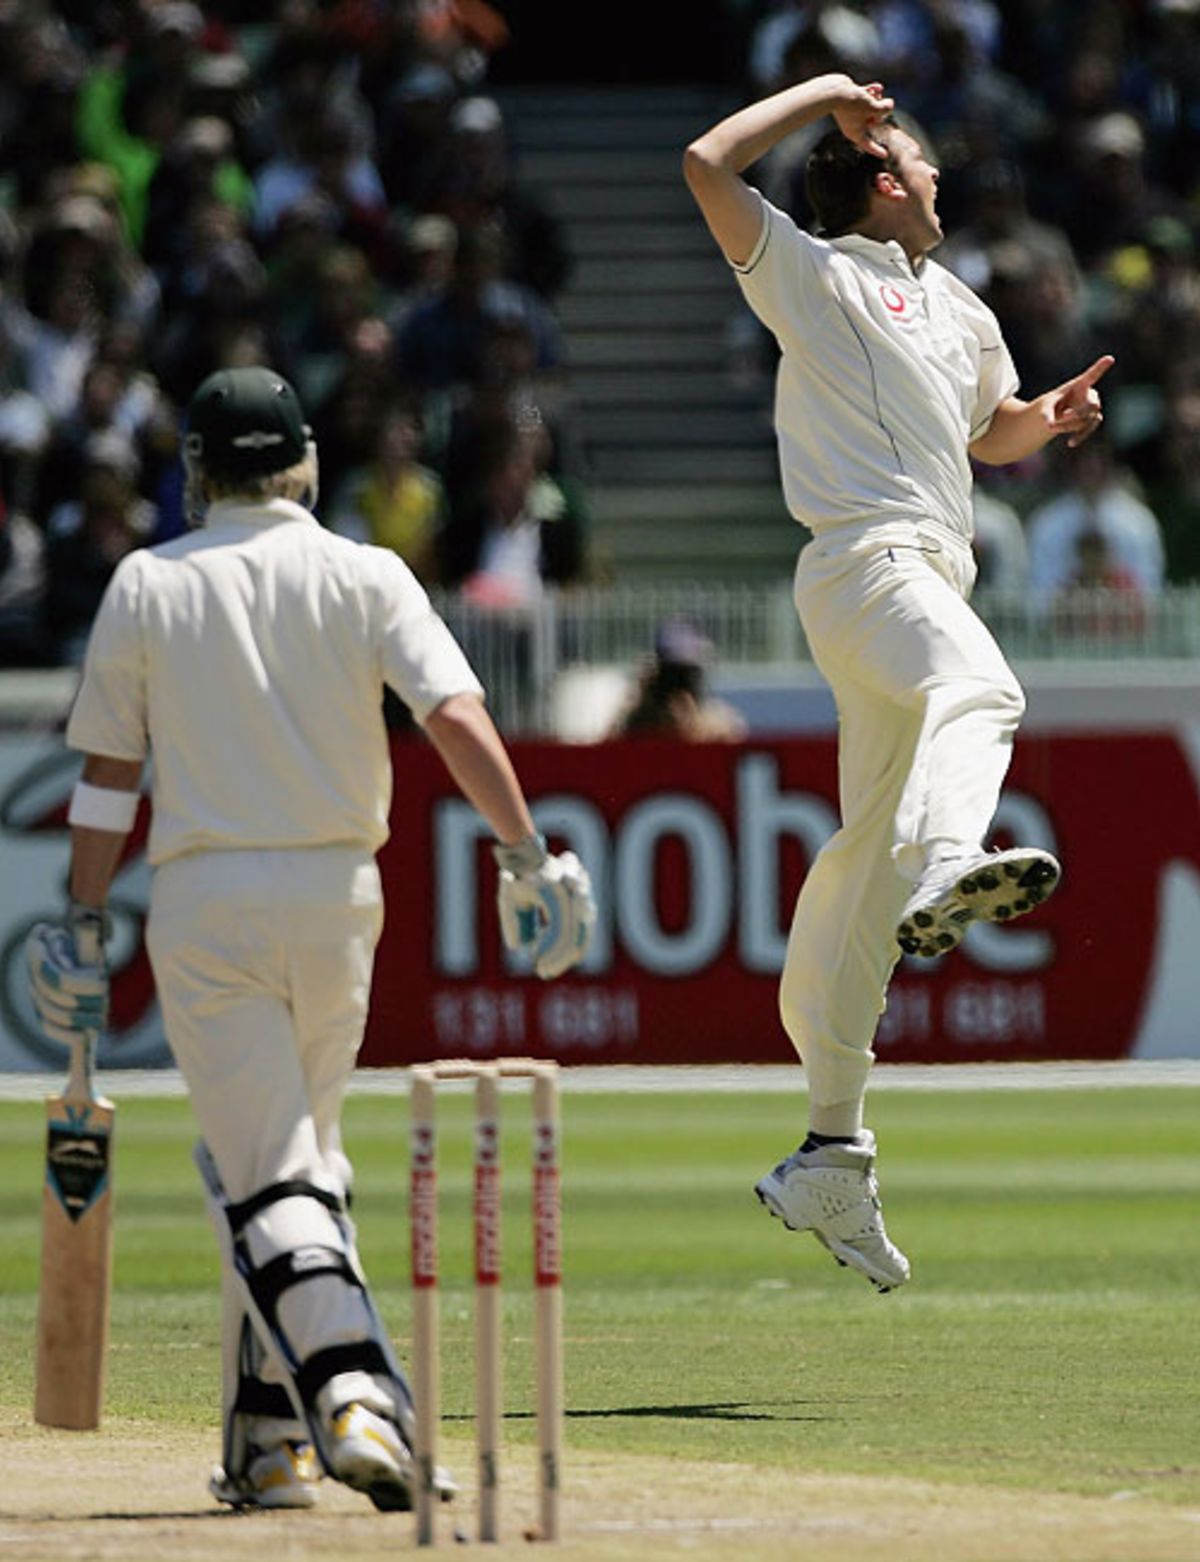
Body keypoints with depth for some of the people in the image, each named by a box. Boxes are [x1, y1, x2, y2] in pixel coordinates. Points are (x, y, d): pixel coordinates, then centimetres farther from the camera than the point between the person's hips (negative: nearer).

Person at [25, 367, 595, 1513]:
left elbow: (107, 774, 2)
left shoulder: (147, 586, 1)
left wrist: (83, 922, 9)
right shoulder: (366, 578, 1)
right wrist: (528, 857, -13)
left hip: (205, 902, -2)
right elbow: (457, 716, -12)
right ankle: (266, 1438, 19)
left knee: (268, 1177, -7)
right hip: (337, 898, 2)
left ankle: (349, 1385, -30)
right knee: (293, 1160, 17)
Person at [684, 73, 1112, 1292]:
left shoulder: (959, 310, 25)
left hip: (933, 575, 8)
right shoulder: (815, 275, 3)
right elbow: (707, 165, -7)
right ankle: (949, 869, -71)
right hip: (866, 560, -8)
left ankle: (830, 1156, 14)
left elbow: (990, 431, 38)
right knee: (976, 691, -38)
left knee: (868, 861, 9)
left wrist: (1051, 415, 16)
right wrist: (819, 94, 3)